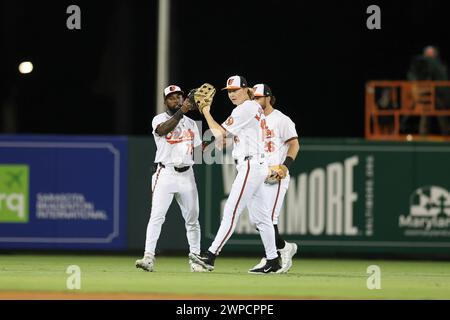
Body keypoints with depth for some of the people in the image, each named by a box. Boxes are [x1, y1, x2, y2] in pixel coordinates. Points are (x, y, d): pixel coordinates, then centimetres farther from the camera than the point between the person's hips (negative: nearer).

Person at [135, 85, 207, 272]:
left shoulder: (191, 123, 16)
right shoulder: (159, 119, 1)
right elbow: (163, 130, -22)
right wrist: (181, 112, -31)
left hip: (186, 174, 5)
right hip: (165, 173, -4)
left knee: (192, 218, 6)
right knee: (156, 216, -14)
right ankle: (149, 258, -19)